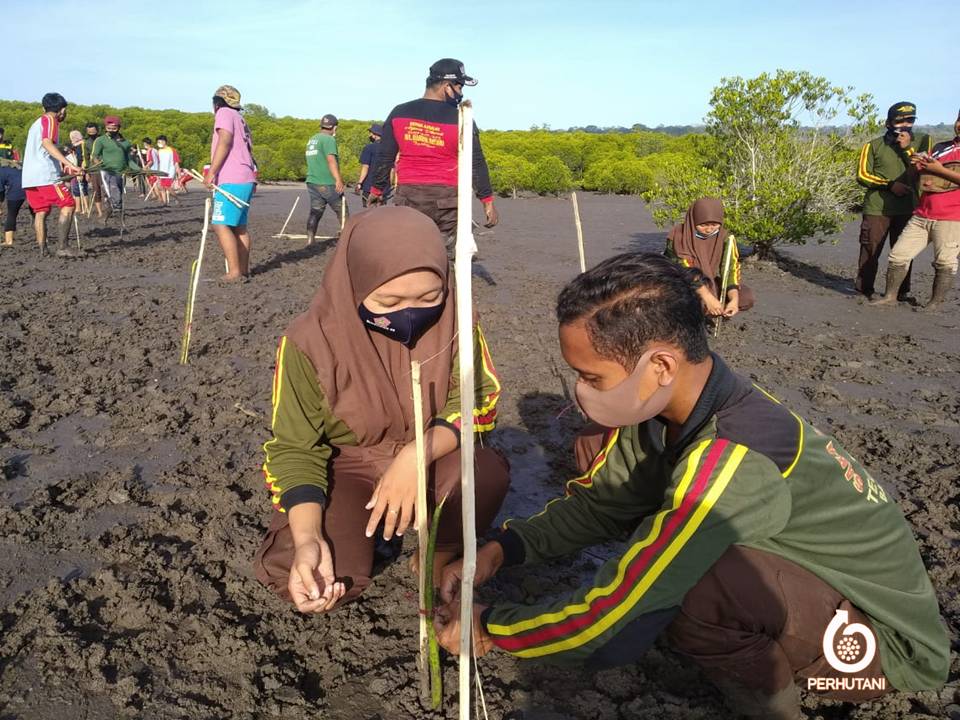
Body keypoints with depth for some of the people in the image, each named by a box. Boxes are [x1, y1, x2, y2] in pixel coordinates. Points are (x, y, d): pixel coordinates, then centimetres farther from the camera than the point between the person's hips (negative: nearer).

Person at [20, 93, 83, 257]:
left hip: (28, 176, 9)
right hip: (45, 175, -9)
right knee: (68, 205, -8)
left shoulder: (37, 122, 26)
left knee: (40, 211, 10)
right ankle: (62, 248, -16)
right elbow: (47, 143, -20)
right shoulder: (49, 120, -2)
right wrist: (70, 164, -31)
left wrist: (61, 163, 50)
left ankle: (42, 250, 6)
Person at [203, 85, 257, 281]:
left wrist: (211, 172, -17)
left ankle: (234, 272, -18)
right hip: (246, 179, 10)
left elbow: (224, 143, -15)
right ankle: (243, 270, 12)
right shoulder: (241, 120, 24)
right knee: (239, 226, 11)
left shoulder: (224, 113, -2)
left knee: (221, 225, -13)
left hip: (231, 180, -9)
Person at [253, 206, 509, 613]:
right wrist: (308, 540, -33)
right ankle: (369, 527, 9)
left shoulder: (454, 319, -18)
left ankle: (438, 566, 0)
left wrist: (417, 456, -31)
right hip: (345, 466, -1)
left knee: (487, 471, -31)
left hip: (427, 459, 1)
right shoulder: (311, 343, -22)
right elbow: (295, 449, -16)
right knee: (322, 581, -26)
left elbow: (478, 399, -12)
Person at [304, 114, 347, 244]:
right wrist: (338, 179, -28)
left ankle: (310, 240, 1)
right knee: (341, 209, 3)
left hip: (312, 181, 8)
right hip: (327, 183, -8)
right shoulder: (329, 139, -9)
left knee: (315, 211, 7)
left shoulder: (312, 140, 19)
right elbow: (331, 160, -21)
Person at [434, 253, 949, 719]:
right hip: (818, 581, 8)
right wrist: (498, 552, -9)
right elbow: (596, 502, 4)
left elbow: (605, 618, -29)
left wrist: (486, 628, -13)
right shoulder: (667, 401, -11)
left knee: (676, 582, -36)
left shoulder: (731, 463, -35)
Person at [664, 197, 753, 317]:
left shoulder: (725, 238, -11)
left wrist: (734, 299, -35)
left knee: (746, 297, -17)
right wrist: (708, 298, -40)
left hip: (710, 284, 4)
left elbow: (731, 268, -18)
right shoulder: (679, 235, -22)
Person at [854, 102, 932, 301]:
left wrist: (907, 148, -10)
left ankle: (901, 292, 16)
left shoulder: (922, 142, 10)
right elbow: (862, 175, -2)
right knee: (870, 251, -1)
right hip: (877, 208, -2)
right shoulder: (874, 145, 5)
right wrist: (890, 184, -12)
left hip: (908, 208, 2)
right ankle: (864, 290, 10)